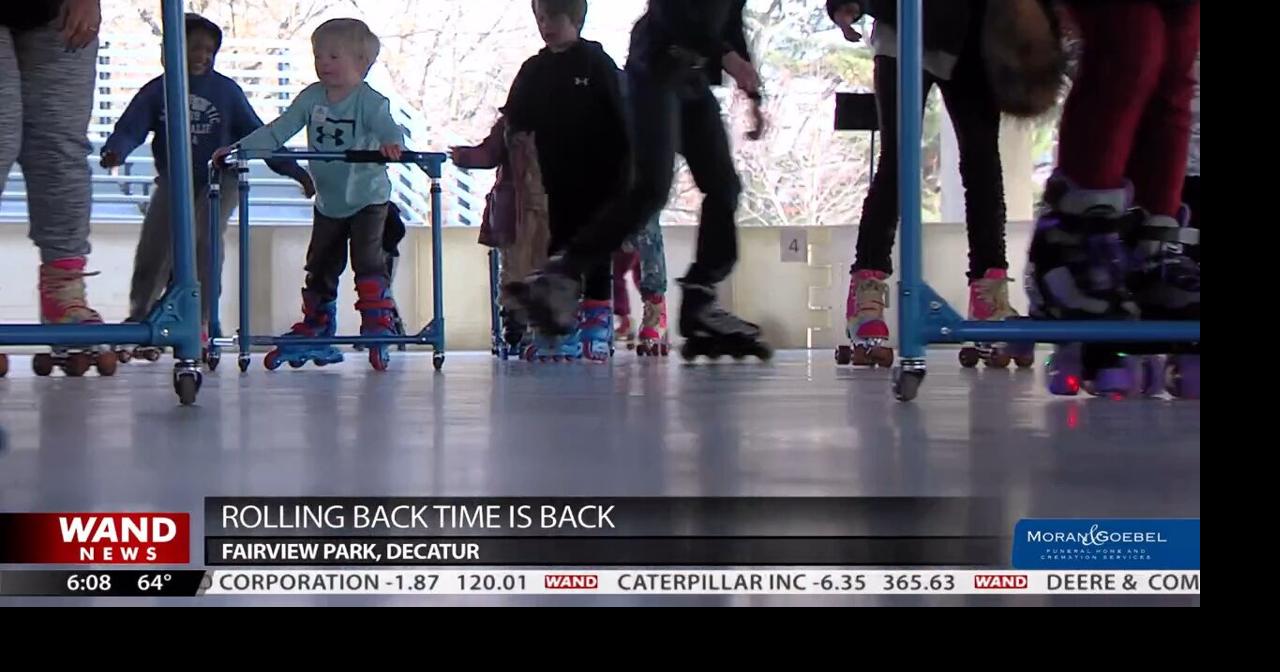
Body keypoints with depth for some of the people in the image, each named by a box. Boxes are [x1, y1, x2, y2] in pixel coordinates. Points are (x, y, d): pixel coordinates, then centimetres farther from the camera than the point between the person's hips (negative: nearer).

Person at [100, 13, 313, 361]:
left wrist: (296, 172, -3)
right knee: (153, 248, -14)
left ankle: (199, 322, -15)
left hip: (219, 178, -1)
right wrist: (115, 151, -35)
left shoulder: (226, 90, -1)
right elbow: (130, 127, -11)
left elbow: (258, 135, 2)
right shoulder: (157, 90, -2)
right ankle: (139, 317, 6)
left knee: (204, 239, -24)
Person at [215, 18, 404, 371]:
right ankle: (315, 335, 25)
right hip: (328, 203, 6)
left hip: (367, 199, -6)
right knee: (319, 268, 13)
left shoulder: (370, 100, -16)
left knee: (368, 261, -17)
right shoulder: (312, 97, -2)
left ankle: (378, 325, -9)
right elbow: (277, 131, -3)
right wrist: (238, 148, -12)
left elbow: (387, 126, -33)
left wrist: (391, 144, -57)